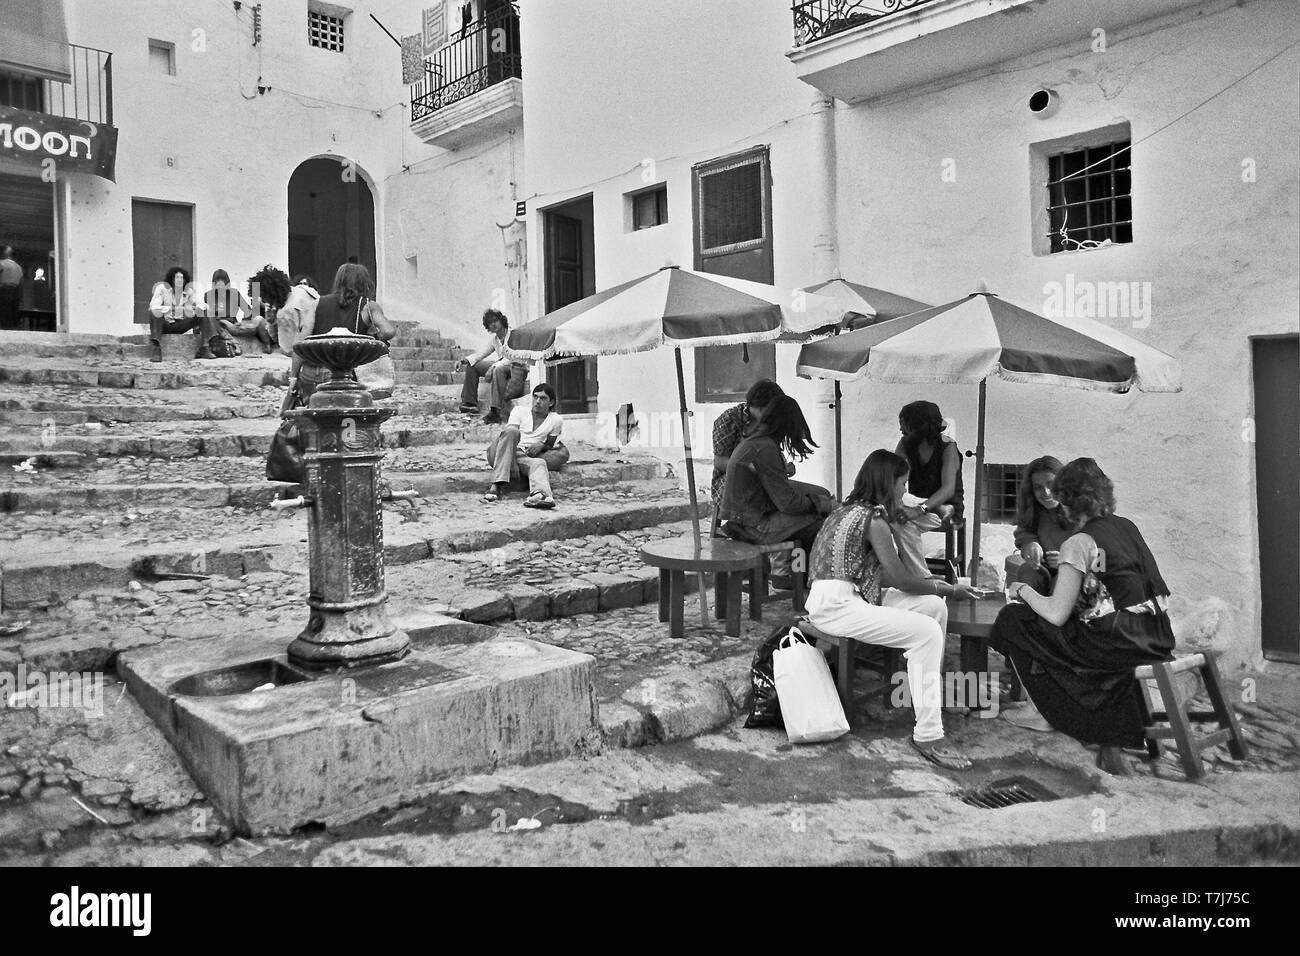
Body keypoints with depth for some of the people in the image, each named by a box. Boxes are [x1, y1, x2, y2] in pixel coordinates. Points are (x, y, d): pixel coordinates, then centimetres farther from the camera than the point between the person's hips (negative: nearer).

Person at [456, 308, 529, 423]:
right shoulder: (494, 339, 10)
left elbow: (512, 357, -24)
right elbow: (480, 354, 12)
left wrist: (494, 366, -34)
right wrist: (464, 360, -5)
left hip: (519, 367, -9)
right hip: (503, 366, 9)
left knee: (498, 370, -40)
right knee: (472, 365, 7)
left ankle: (495, 412, -46)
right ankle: (469, 403, 5)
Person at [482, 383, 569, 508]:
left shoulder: (556, 420, 16)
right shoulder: (520, 411, 16)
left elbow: (551, 445, 19)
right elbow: (508, 432, 4)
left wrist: (541, 445, -5)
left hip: (529, 457, 0)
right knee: (511, 431, -33)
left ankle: (538, 494, -71)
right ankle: (498, 483, -46)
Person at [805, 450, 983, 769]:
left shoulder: (854, 509, 16)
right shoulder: (874, 519, -13)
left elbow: (876, 575, 16)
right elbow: (901, 579, -12)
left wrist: (932, 583, 15)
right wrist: (948, 589, 3)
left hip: (853, 595, 10)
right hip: (835, 605, -10)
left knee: (934, 606, 4)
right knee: (927, 632, -18)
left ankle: (933, 692, 14)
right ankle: (928, 736, -15)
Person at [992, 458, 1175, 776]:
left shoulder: (1079, 543, -11)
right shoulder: (1127, 526, 12)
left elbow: (1056, 614, -15)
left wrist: (1023, 590, 5)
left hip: (1118, 644, -8)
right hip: (1157, 637, 8)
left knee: (1013, 619, 2)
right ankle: (1112, 743, 23)